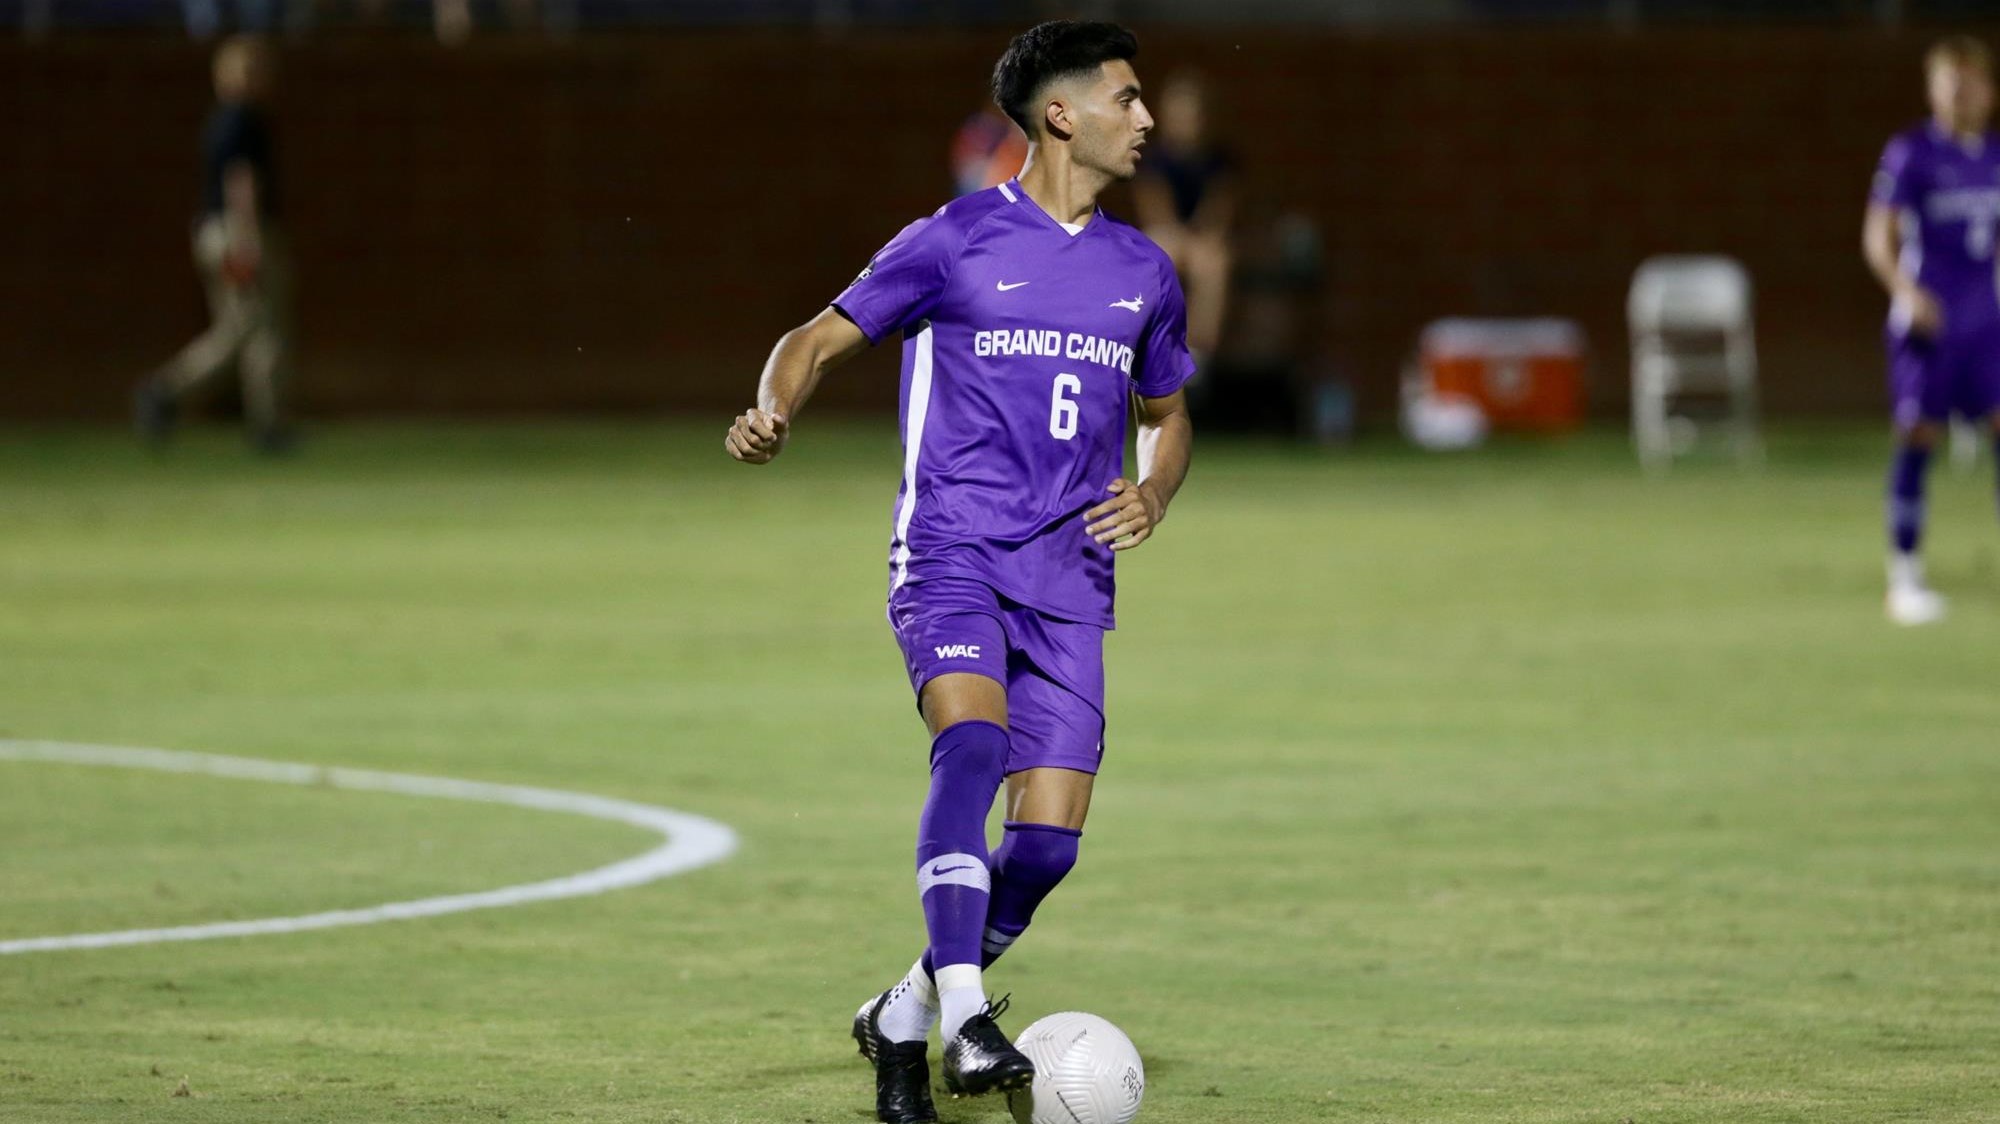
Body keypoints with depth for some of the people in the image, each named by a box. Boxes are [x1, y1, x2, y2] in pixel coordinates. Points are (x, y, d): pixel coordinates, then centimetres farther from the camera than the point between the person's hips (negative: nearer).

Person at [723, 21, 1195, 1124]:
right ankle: (966, 1017, -35)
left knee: (1049, 834, -6)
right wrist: (772, 411, -18)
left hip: (1069, 580, 5)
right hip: (951, 553, -4)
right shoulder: (954, 242, 0)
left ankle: (903, 1018, 16)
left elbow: (1167, 413, 28)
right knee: (972, 739, -31)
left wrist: (1153, 493, 7)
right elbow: (820, 338, 3)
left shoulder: (1142, 274, 15)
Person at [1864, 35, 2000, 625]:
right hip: (1928, 318, -5)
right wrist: (1905, 289, -25)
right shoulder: (1909, 153, -5)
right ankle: (1904, 579, 4)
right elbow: (1878, 234, -10)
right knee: (1917, 438, -3)